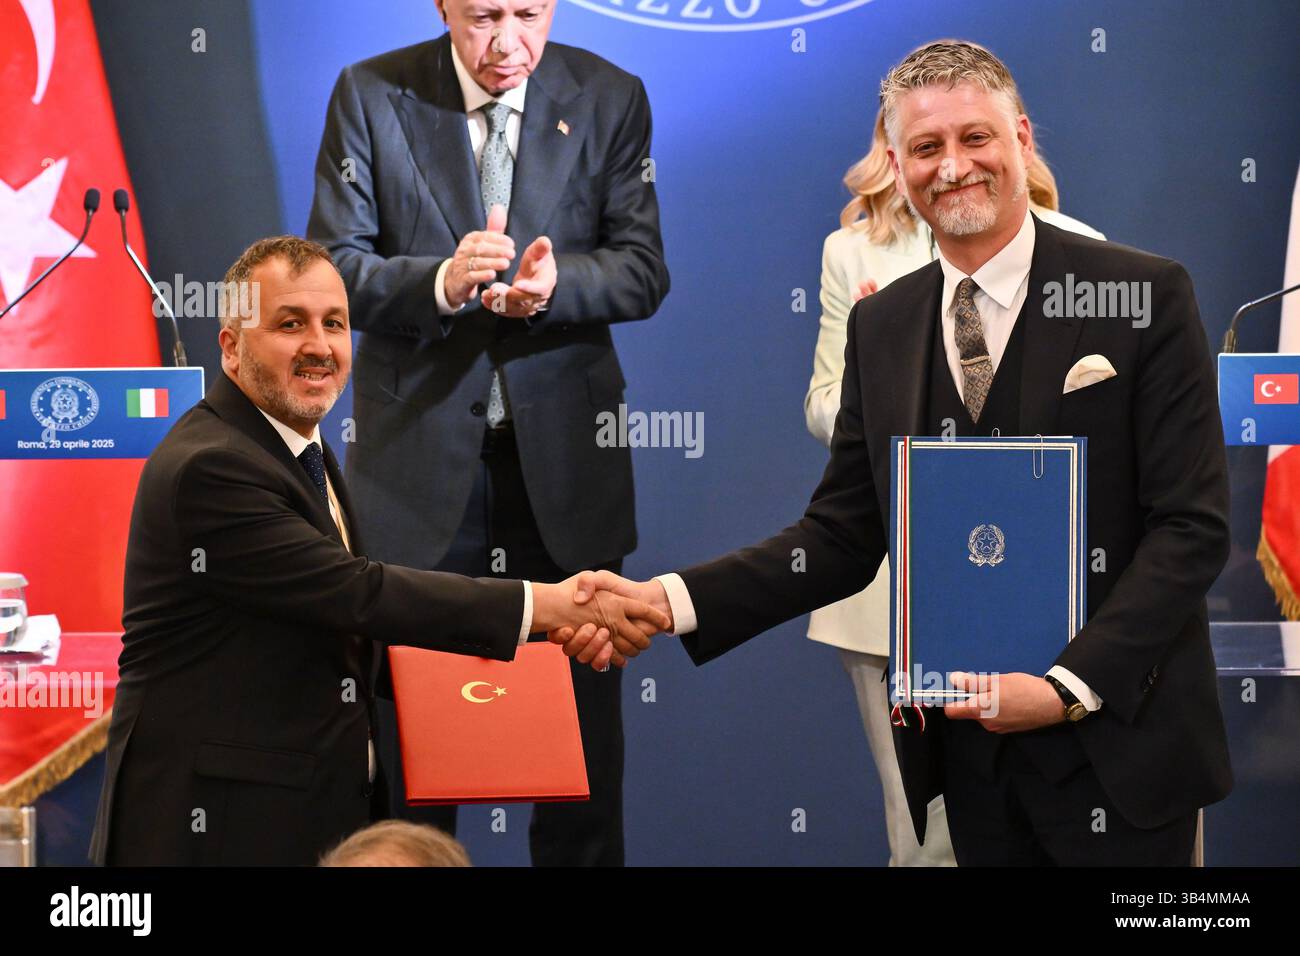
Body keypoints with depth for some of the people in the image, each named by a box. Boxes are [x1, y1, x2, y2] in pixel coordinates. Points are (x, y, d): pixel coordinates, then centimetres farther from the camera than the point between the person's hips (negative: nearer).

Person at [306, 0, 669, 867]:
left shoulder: (611, 99, 2)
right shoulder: (370, 96, -2)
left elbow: (644, 272, -2)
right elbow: (334, 266, -7)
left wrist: (551, 281, -23)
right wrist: (442, 281, -26)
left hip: (564, 449, 1)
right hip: (420, 447, -1)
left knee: (583, 697, 7)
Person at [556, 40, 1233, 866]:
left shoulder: (1144, 295, -7)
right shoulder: (882, 324, 7)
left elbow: (1193, 526, -10)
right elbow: (843, 535, 6)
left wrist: (1069, 687, -18)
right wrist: (666, 601, -7)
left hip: (1117, 743, -3)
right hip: (971, 745, 4)